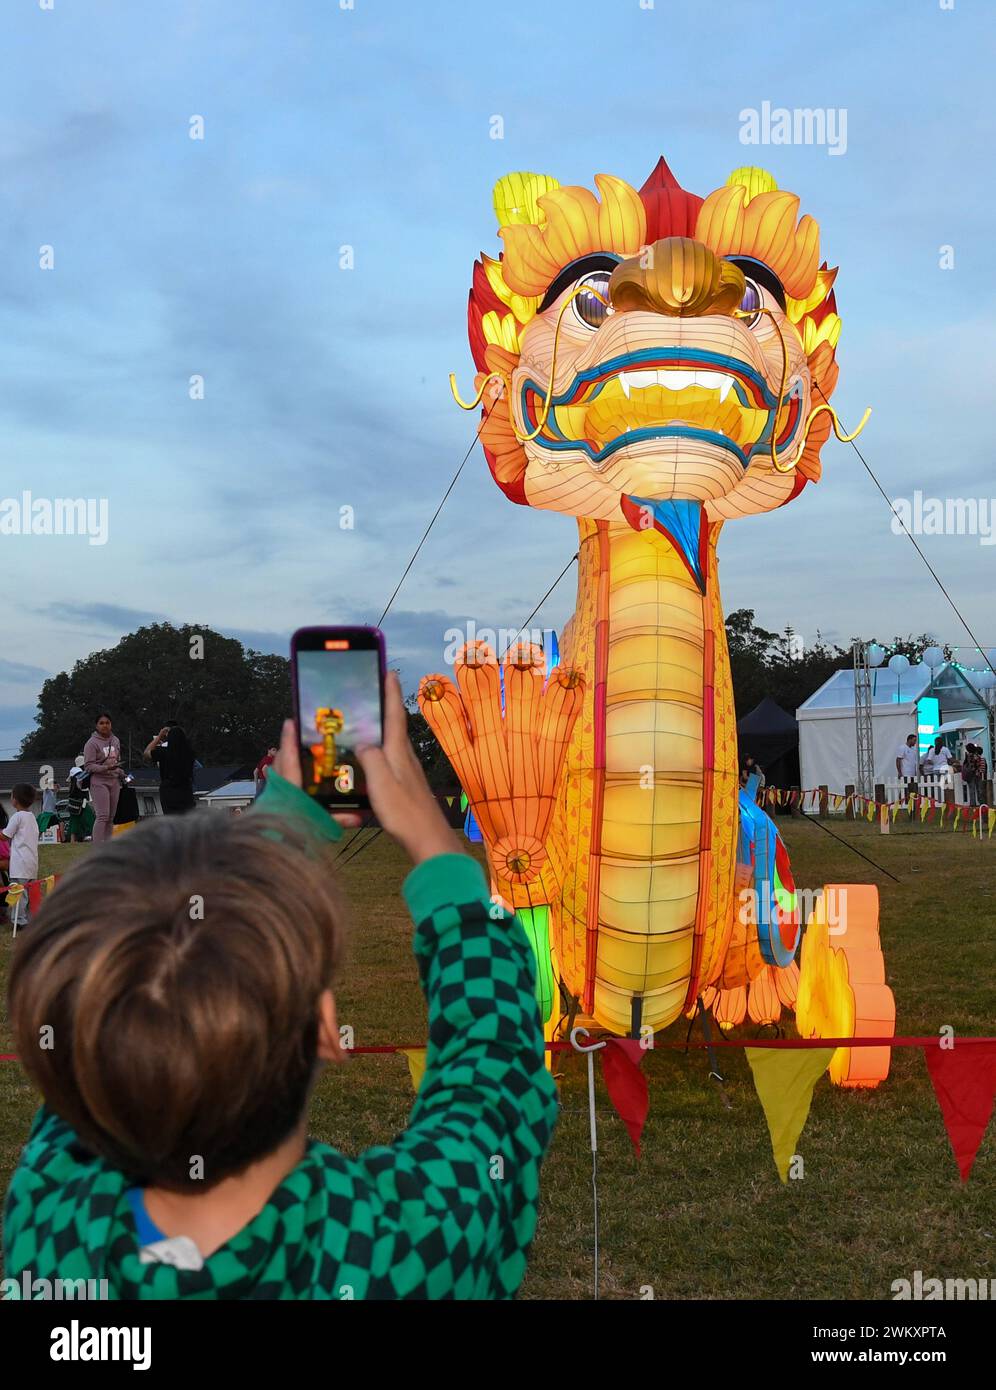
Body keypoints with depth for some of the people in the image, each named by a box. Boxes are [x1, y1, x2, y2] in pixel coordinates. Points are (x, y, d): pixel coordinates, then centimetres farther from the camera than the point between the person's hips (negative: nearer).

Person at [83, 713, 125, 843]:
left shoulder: (115, 740, 14)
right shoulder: (92, 743, -7)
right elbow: (88, 765, -11)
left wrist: (121, 774, 10)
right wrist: (105, 767, -23)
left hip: (114, 781, 7)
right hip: (99, 782, -7)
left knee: (111, 817, 7)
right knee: (103, 816, -14)